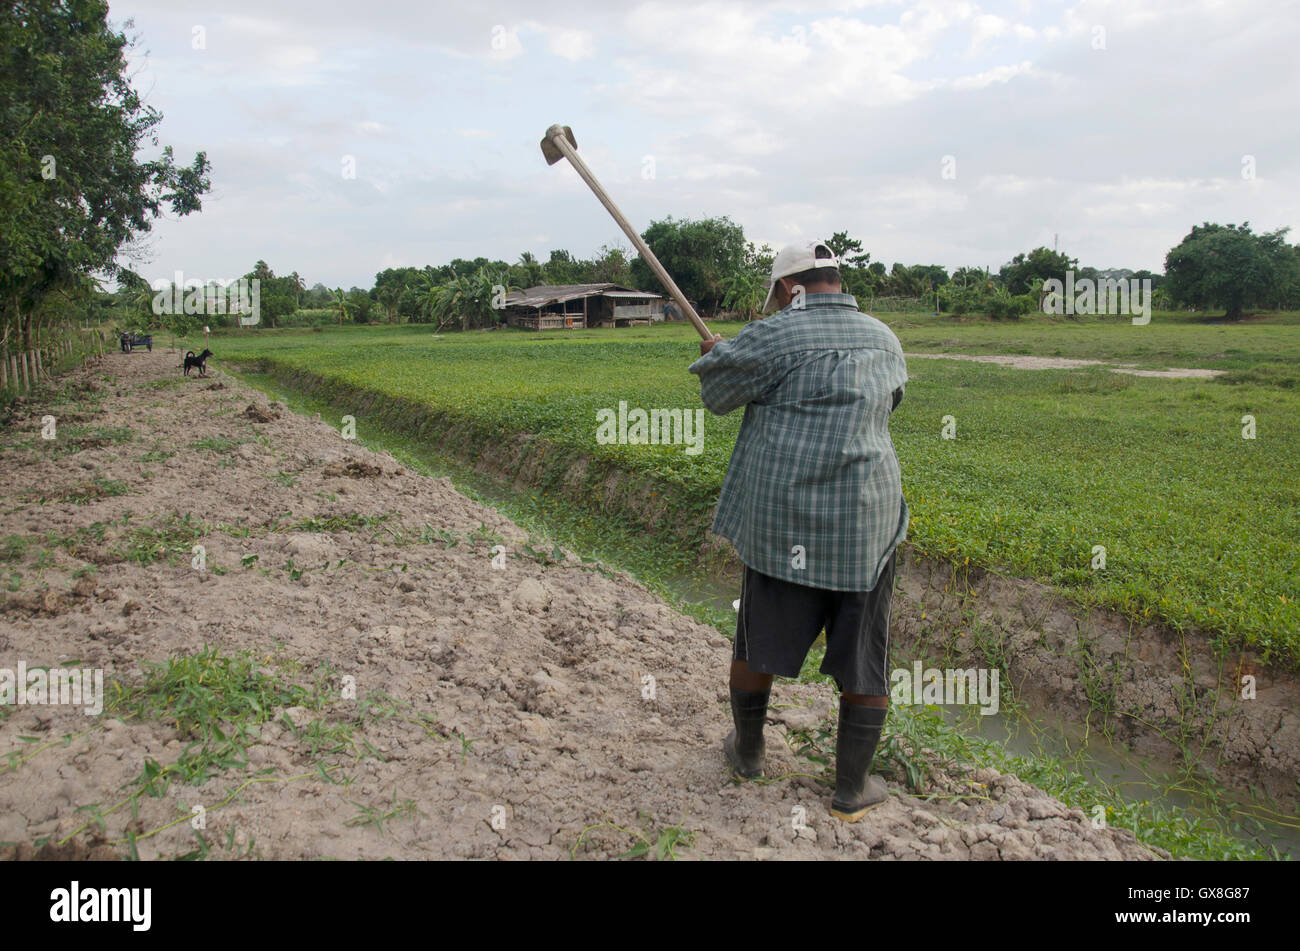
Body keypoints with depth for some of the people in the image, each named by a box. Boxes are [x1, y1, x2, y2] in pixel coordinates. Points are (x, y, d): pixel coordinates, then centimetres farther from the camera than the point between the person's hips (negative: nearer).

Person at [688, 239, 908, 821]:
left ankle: (748, 752, 37)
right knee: (864, 663, 11)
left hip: (782, 522, -2)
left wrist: (716, 354, 23)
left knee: (758, 642, 17)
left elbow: (718, 394, 2)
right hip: (864, 522, 3)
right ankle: (851, 790, 21)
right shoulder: (884, 340, 9)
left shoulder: (774, 339, -7)